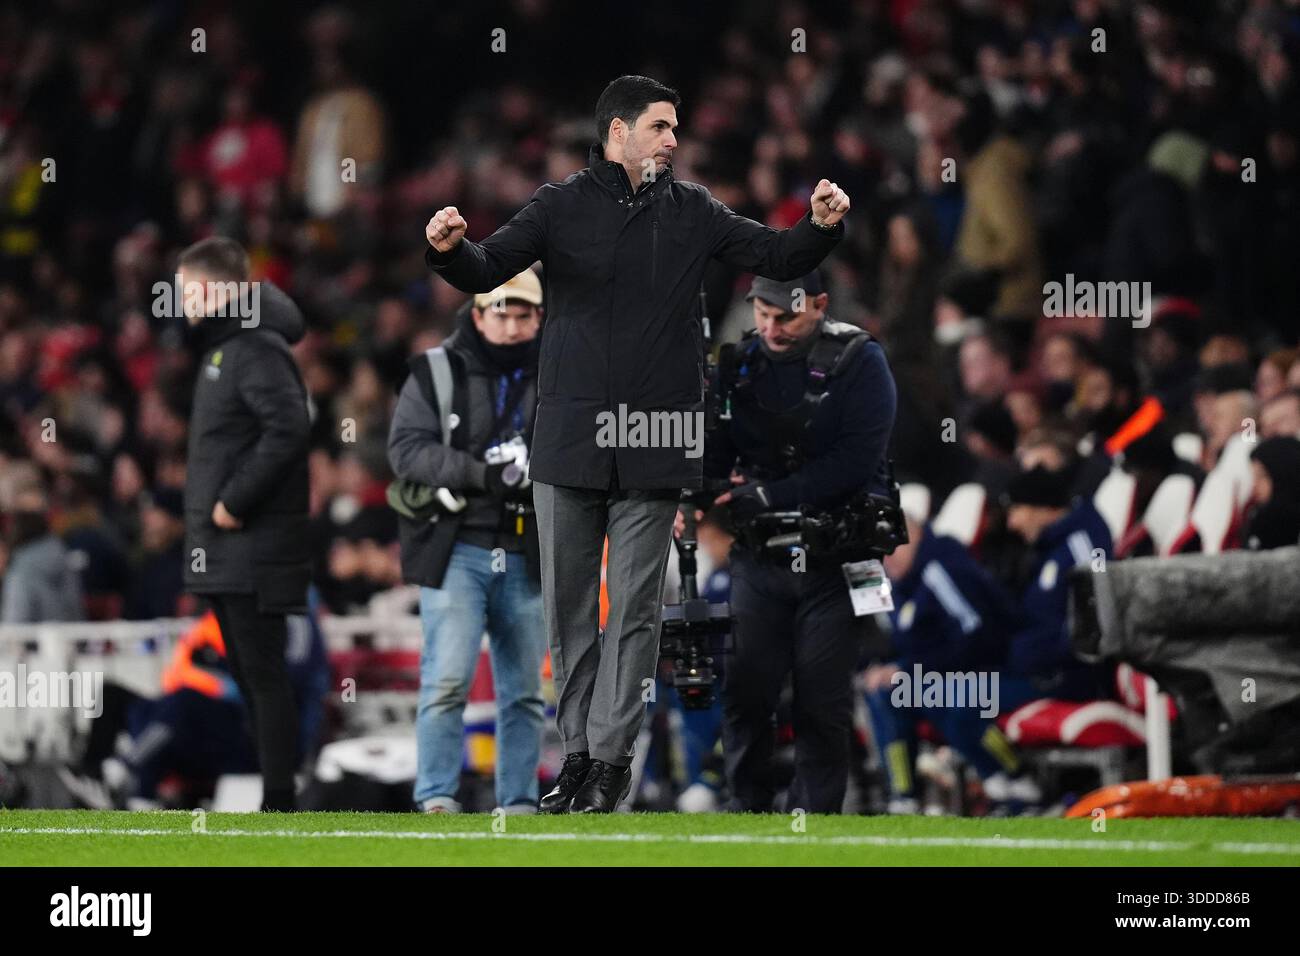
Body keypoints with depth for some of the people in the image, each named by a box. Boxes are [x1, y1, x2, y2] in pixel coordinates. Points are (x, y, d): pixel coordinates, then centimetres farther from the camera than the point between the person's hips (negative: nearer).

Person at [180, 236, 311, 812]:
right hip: (223, 551, 10)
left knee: (263, 673, -9)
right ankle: (273, 793, 18)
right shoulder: (221, 346, 16)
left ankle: (278, 802, -8)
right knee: (247, 673, 13)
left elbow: (288, 428, -26)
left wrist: (236, 500, -21)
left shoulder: (257, 349, -14)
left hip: (254, 546, -10)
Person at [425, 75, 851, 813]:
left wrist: (820, 227, -12)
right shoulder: (563, 206, 1)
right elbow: (489, 270, -4)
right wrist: (451, 250, -25)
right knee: (568, 603, 5)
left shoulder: (694, 212, 6)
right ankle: (578, 748, 15)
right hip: (570, 439, 0)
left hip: (654, 445, 0)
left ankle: (611, 756, 4)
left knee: (635, 607, 0)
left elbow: (777, 256, 8)